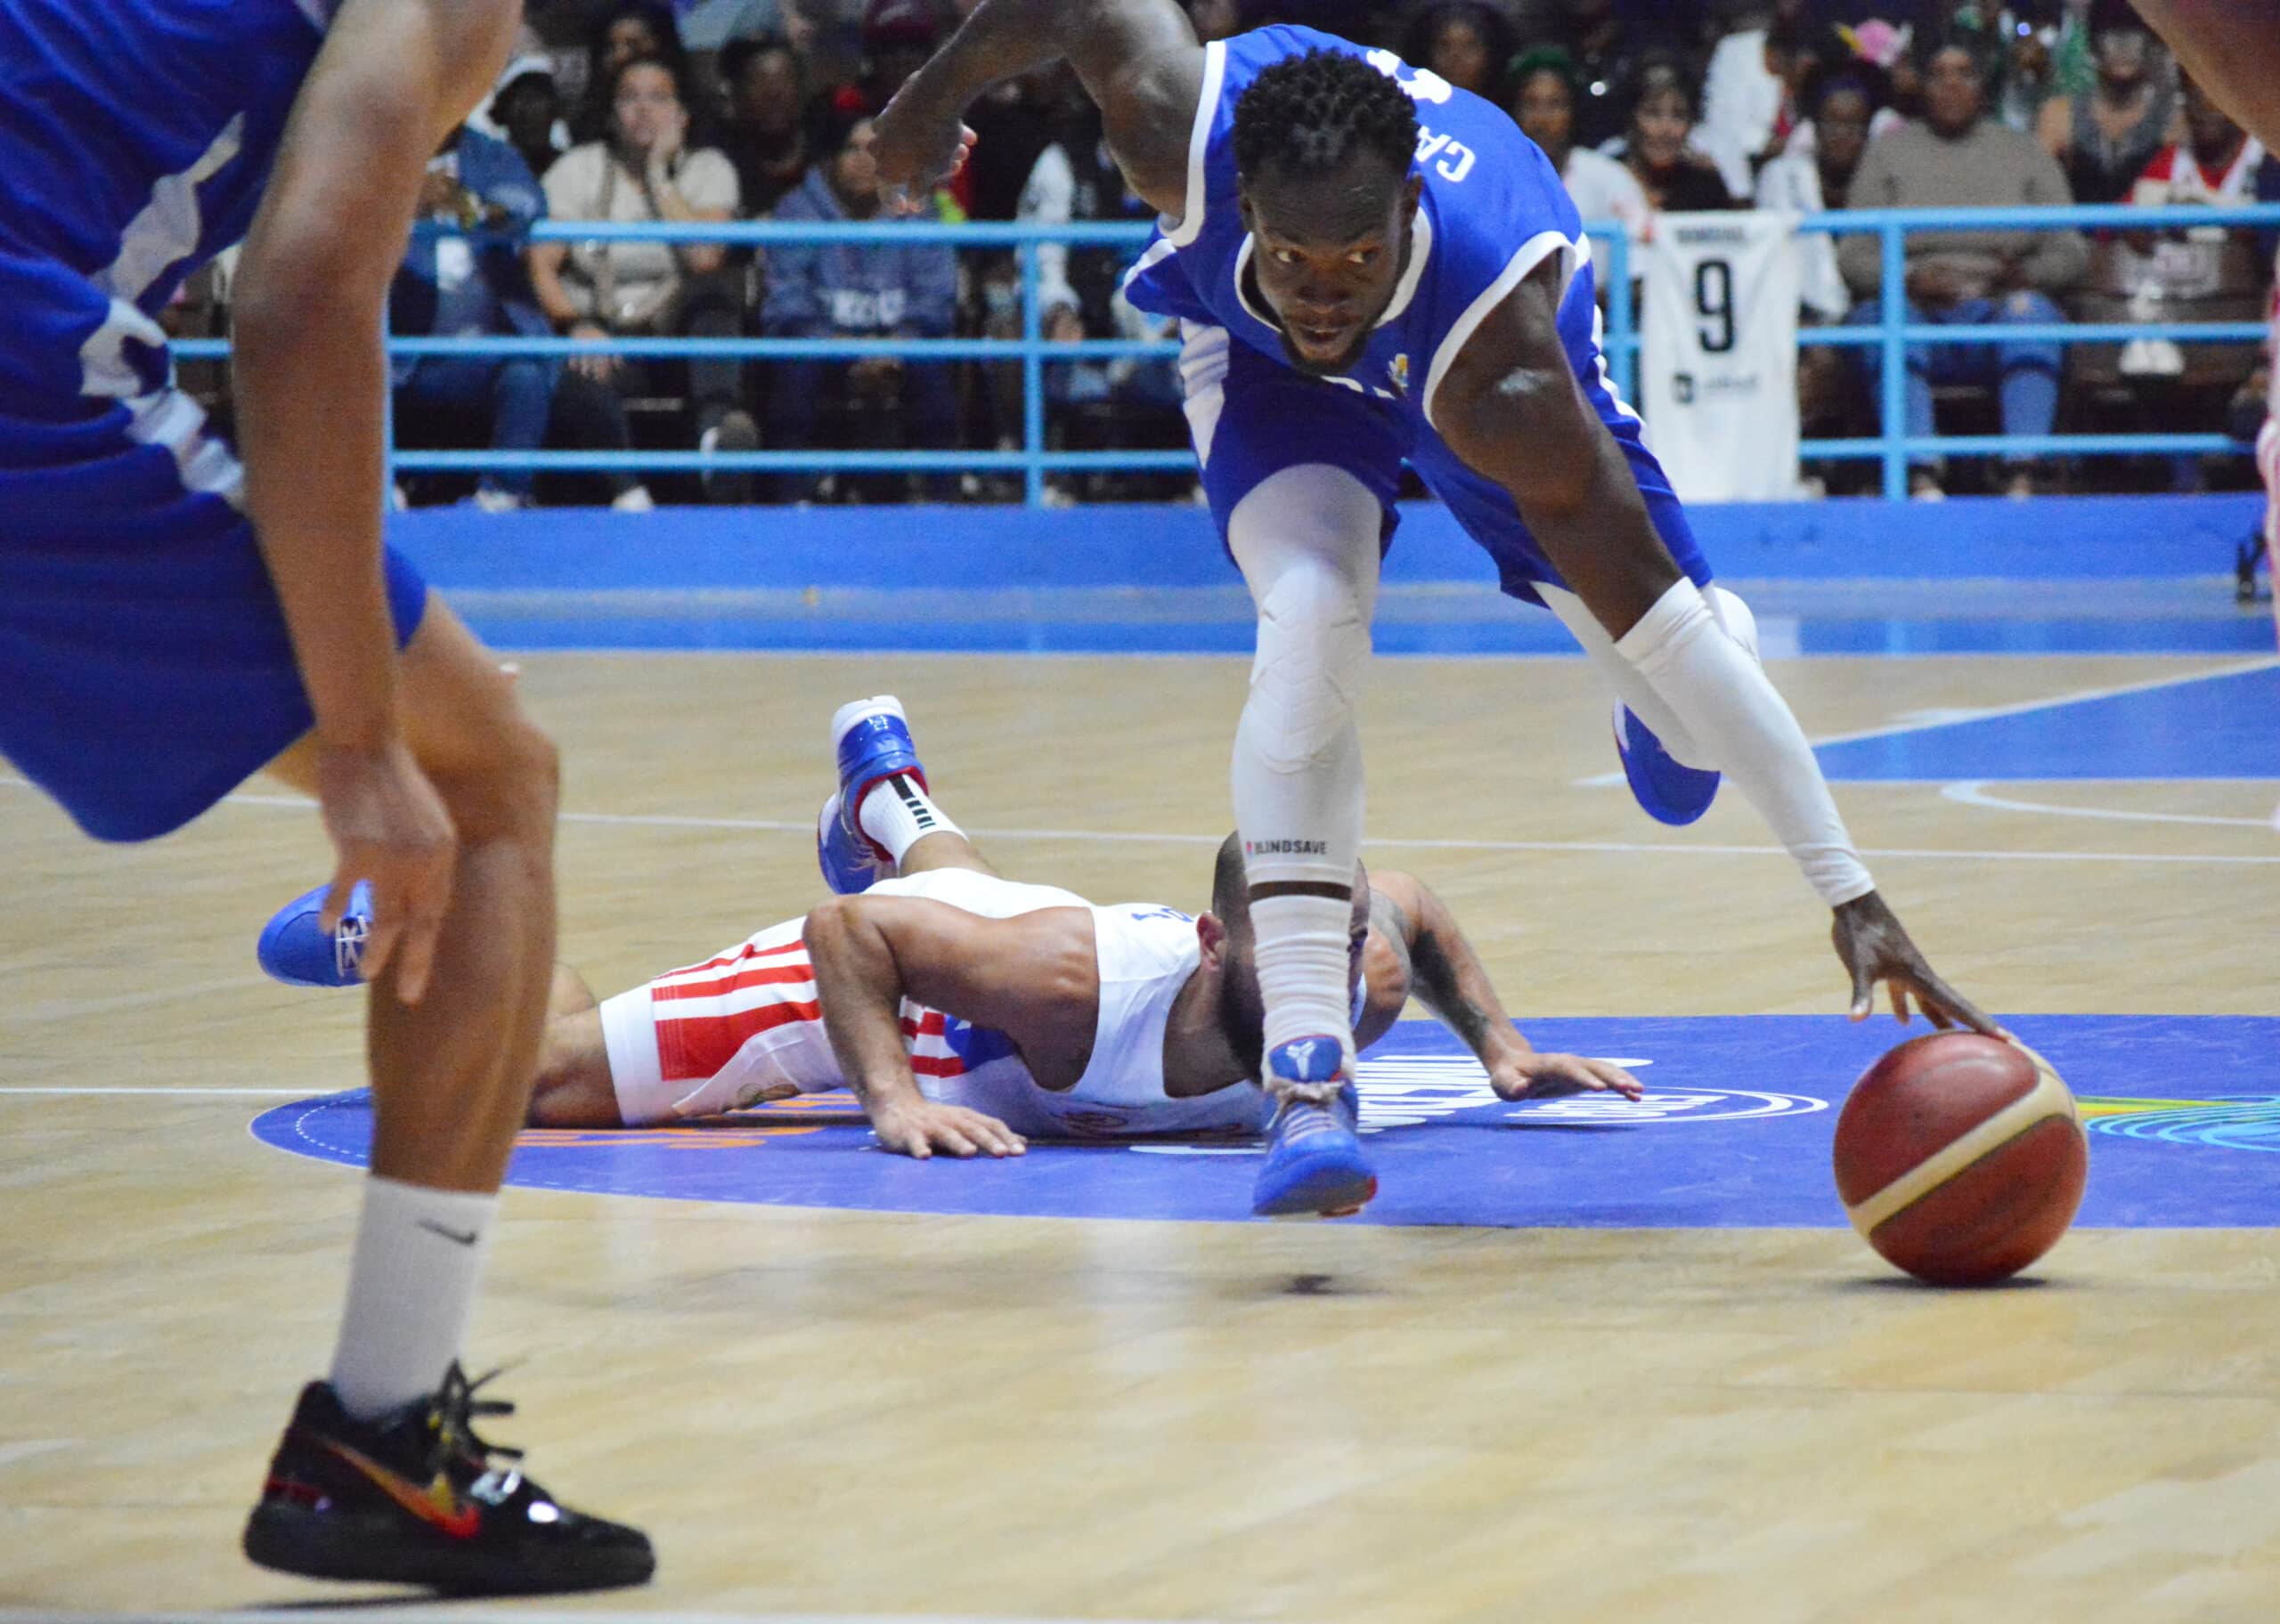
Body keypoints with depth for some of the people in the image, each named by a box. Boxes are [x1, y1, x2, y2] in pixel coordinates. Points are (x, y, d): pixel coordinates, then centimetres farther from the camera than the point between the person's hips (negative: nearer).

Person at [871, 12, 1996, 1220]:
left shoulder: (1502, 371, -47)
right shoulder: (1180, 131, -43)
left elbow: (1658, 622, -45)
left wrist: (1849, 892, -45)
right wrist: (940, 92, -1)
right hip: (1255, 352, 1)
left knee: (1682, 766, 3)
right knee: (1310, 623, -30)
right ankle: (1307, 1073, -28)